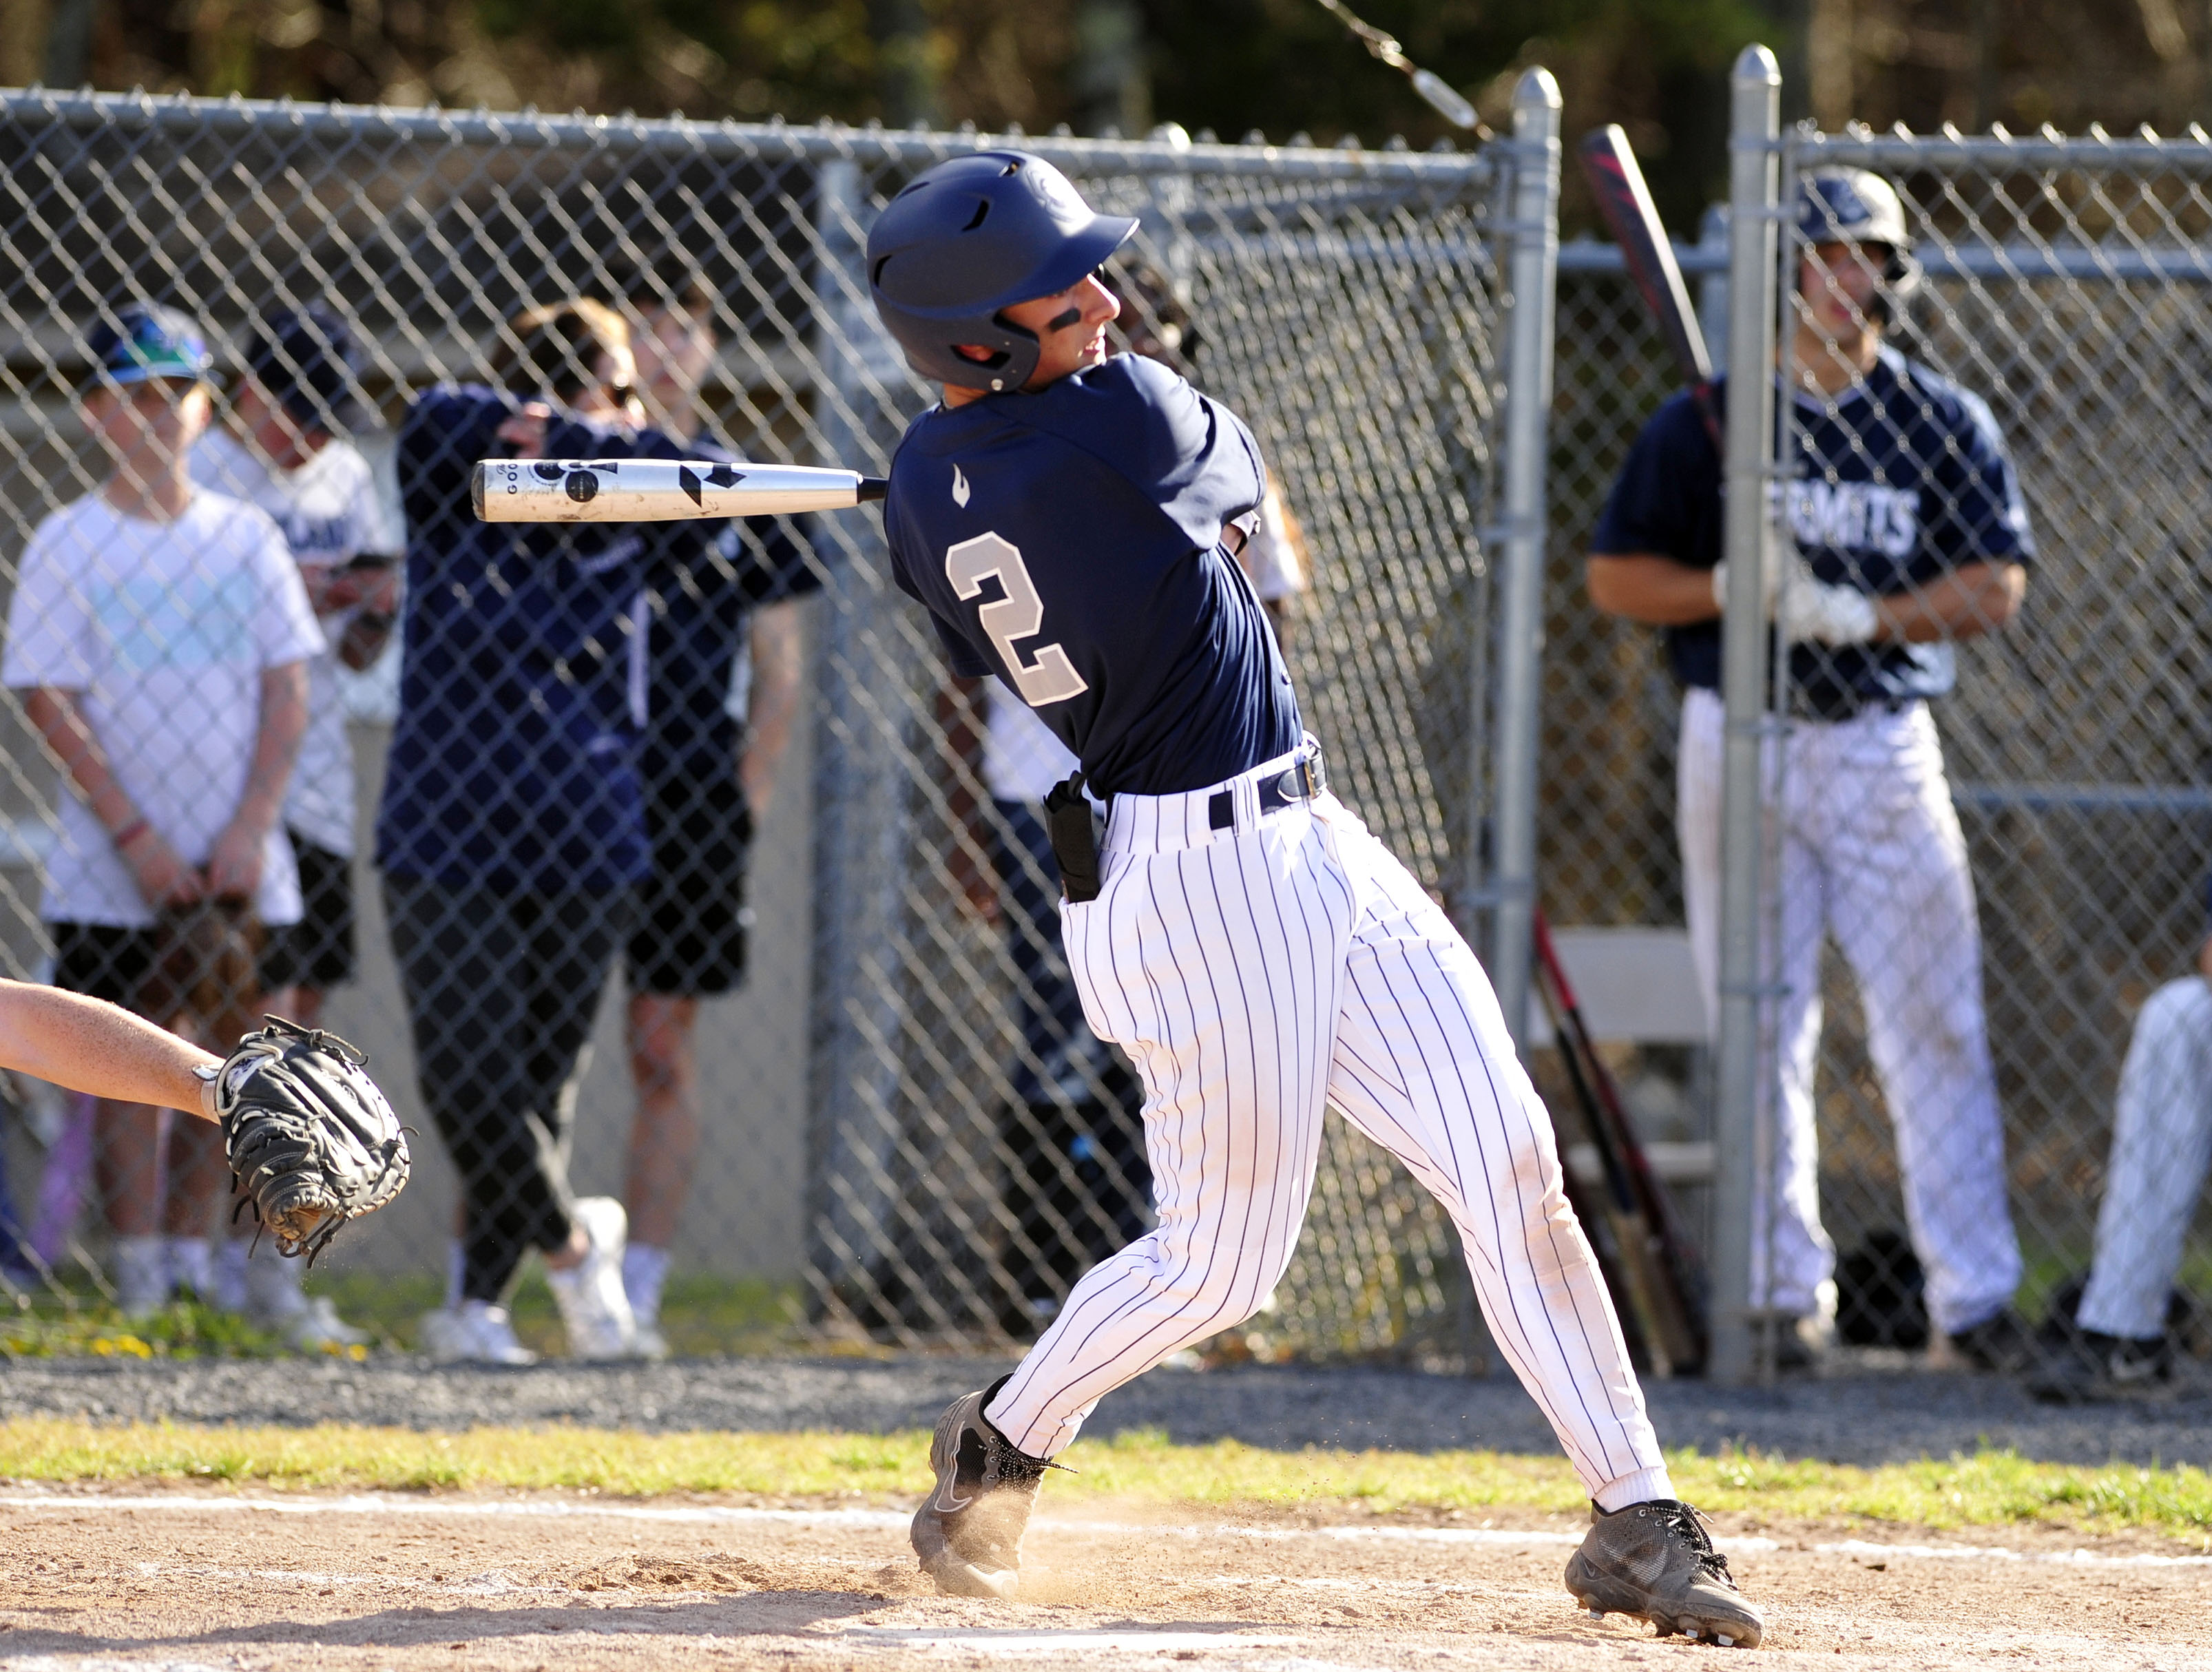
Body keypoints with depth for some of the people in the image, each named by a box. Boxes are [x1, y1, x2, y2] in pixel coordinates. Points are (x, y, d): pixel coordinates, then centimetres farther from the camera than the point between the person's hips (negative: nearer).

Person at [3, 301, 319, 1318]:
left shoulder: (245, 536, 7)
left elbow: (287, 690, 5)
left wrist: (249, 831, -7)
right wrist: (137, 839, -14)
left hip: (241, 865, 3)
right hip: (114, 874, -3)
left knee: (226, 1062, 4)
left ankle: (189, 1258, 15)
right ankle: (139, 1281, -3)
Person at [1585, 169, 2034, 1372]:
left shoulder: (1944, 424, 5)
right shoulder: (1705, 423, 5)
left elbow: (1996, 587, -1)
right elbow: (1614, 575, 5)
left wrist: (1860, 613, -16)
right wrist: (1733, 589, -12)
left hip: (1882, 743, 0)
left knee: (1929, 1023, -5)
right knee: (1758, 1026, 2)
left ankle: (1973, 1295, -2)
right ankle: (1784, 1292, 9)